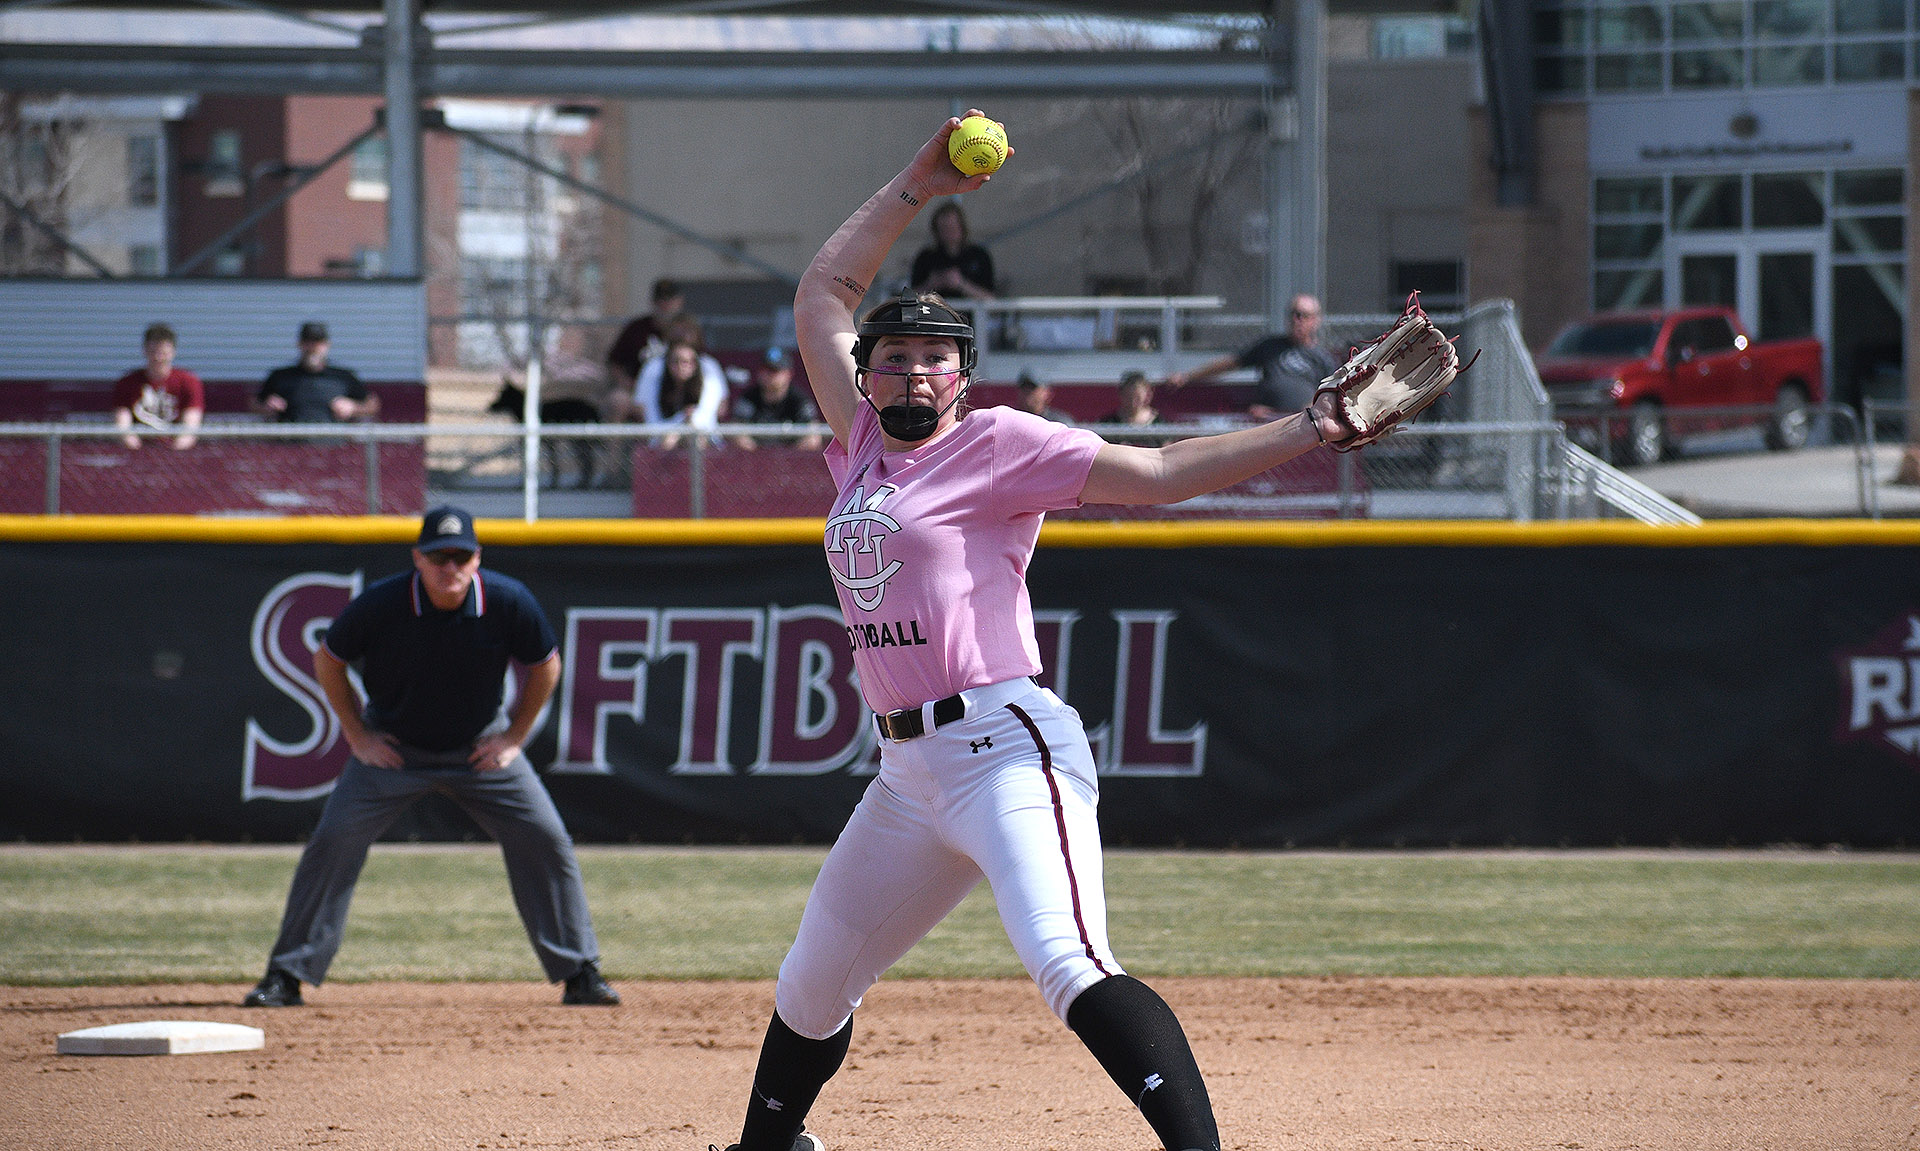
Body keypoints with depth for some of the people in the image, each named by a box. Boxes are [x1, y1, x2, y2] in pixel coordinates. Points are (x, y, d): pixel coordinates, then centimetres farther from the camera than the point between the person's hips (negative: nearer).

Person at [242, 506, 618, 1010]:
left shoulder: (508, 601, -21)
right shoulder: (380, 604, -24)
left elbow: (545, 666, -1)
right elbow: (328, 661, -5)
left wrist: (514, 737, -4)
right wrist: (358, 737, -6)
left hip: (480, 748, 1)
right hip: (393, 748, -1)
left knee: (545, 838, -8)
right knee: (333, 842, -13)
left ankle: (579, 973, 5)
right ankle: (286, 976, -4)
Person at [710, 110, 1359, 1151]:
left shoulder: (997, 444, -2)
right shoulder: (864, 446, 17)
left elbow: (1158, 472, -8)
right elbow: (820, 299, 26)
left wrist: (1313, 430, -18)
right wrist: (913, 190, 20)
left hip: (1004, 747, -8)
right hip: (906, 771, 8)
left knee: (1068, 966, -27)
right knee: (811, 985, 19)